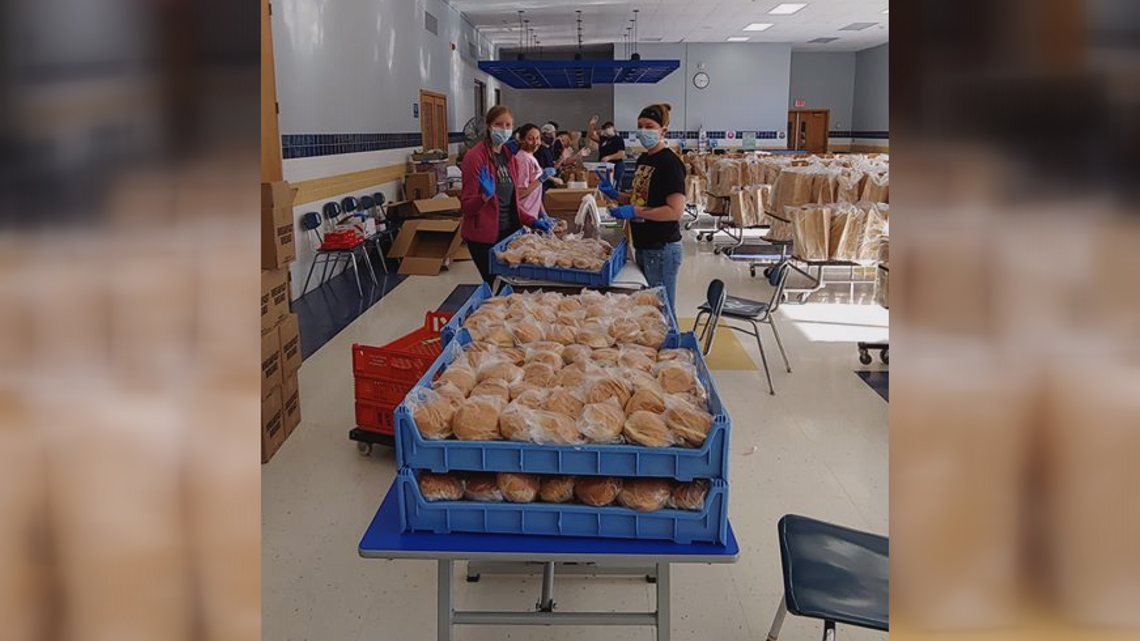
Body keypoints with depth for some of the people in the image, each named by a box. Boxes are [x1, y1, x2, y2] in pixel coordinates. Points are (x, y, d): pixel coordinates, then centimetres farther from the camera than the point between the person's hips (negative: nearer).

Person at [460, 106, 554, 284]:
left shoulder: (508, 156, 9)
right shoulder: (475, 157, -13)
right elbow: (466, 206, -13)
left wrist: (532, 222, 5)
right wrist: (486, 196, -32)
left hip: (508, 232, 7)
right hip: (484, 236, -7)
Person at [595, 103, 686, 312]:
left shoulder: (669, 163, -15)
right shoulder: (643, 159, 11)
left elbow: (675, 211, -22)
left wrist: (634, 212, -23)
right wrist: (614, 194, 5)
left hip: (662, 249, -9)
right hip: (643, 246, 9)